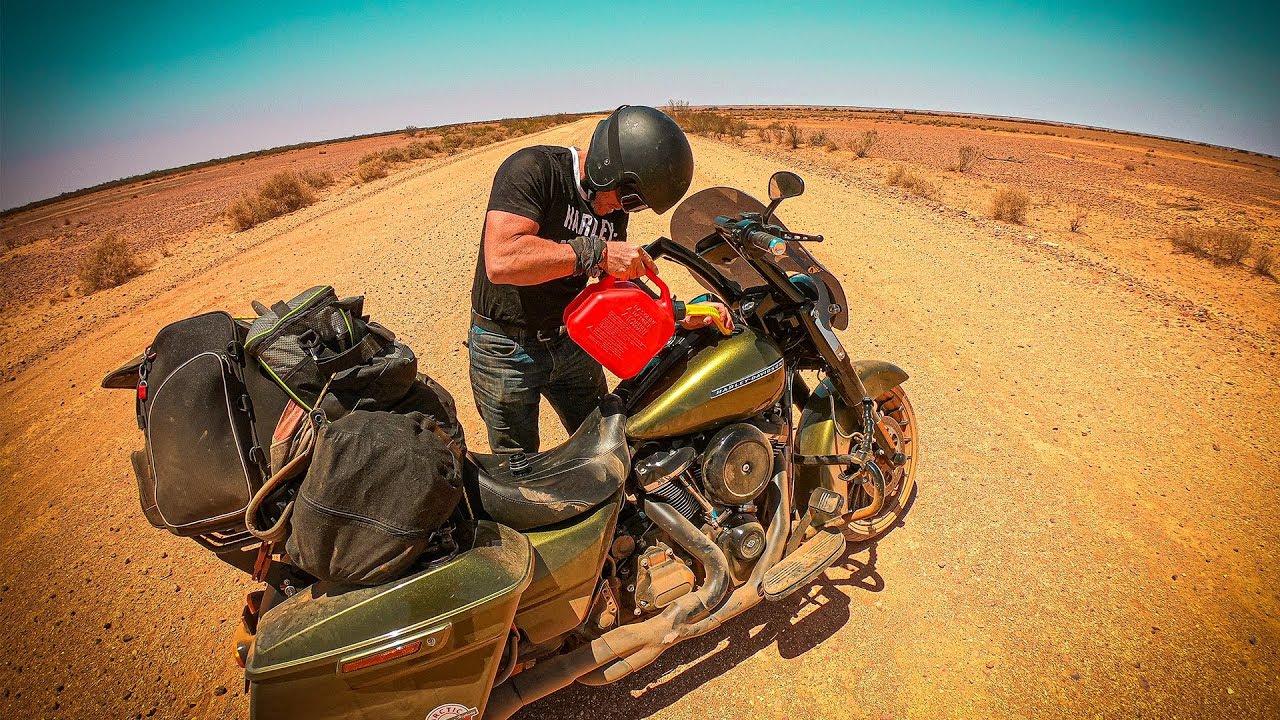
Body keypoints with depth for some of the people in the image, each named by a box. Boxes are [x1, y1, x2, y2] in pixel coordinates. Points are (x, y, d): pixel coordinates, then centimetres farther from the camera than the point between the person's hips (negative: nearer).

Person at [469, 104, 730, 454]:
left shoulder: (613, 207, 1)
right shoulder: (533, 168, -22)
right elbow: (500, 260, -36)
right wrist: (598, 251, -37)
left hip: (571, 340, 6)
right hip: (507, 348, -6)